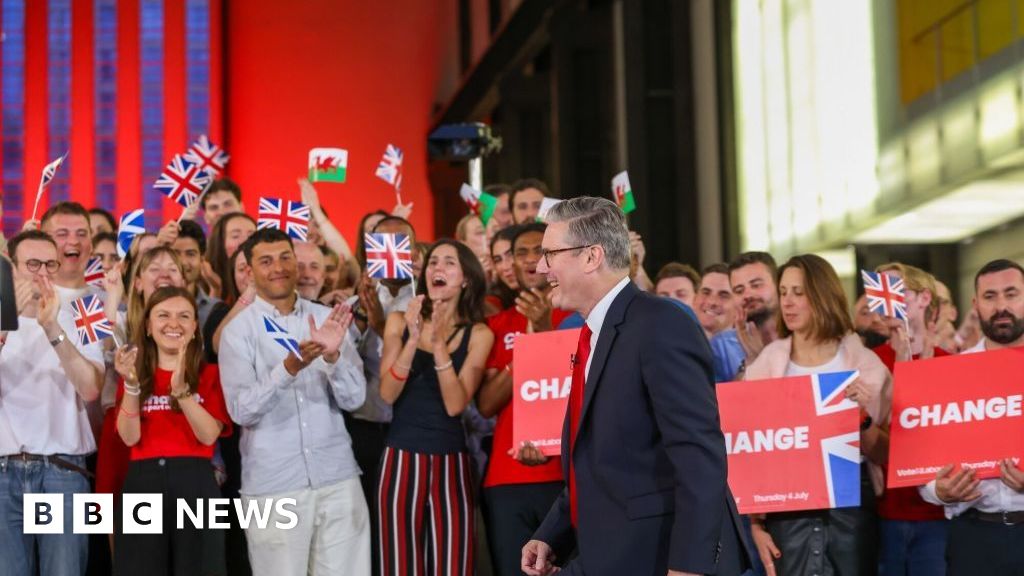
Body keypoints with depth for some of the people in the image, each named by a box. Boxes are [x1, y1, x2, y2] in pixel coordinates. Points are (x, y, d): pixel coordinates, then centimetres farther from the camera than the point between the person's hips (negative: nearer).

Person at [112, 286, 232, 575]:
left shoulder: (210, 375, 8)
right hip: (142, 484, 1)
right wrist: (132, 385, -14)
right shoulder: (135, 374, 13)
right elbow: (130, 437, -2)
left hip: (195, 485, -1)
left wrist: (181, 390, -19)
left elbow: (209, 435, -8)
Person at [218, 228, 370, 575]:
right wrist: (289, 368, -27)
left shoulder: (327, 320, 6)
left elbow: (354, 399, -1)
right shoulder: (238, 331, -2)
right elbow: (242, 411, -13)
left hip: (338, 480, 2)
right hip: (272, 487, -2)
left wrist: (333, 355, -19)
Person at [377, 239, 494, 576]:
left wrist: (439, 343, -18)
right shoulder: (399, 321, 4)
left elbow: (455, 405, -10)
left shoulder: (478, 334, 1)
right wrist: (413, 340, -17)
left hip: (450, 460, 0)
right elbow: (387, 394, -6)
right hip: (401, 458, 0)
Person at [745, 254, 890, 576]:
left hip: (851, 507, 0)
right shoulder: (765, 366, 2)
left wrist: (862, 416, -14)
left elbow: (885, 455, 3)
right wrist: (755, 523, 0)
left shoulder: (863, 363, 1)